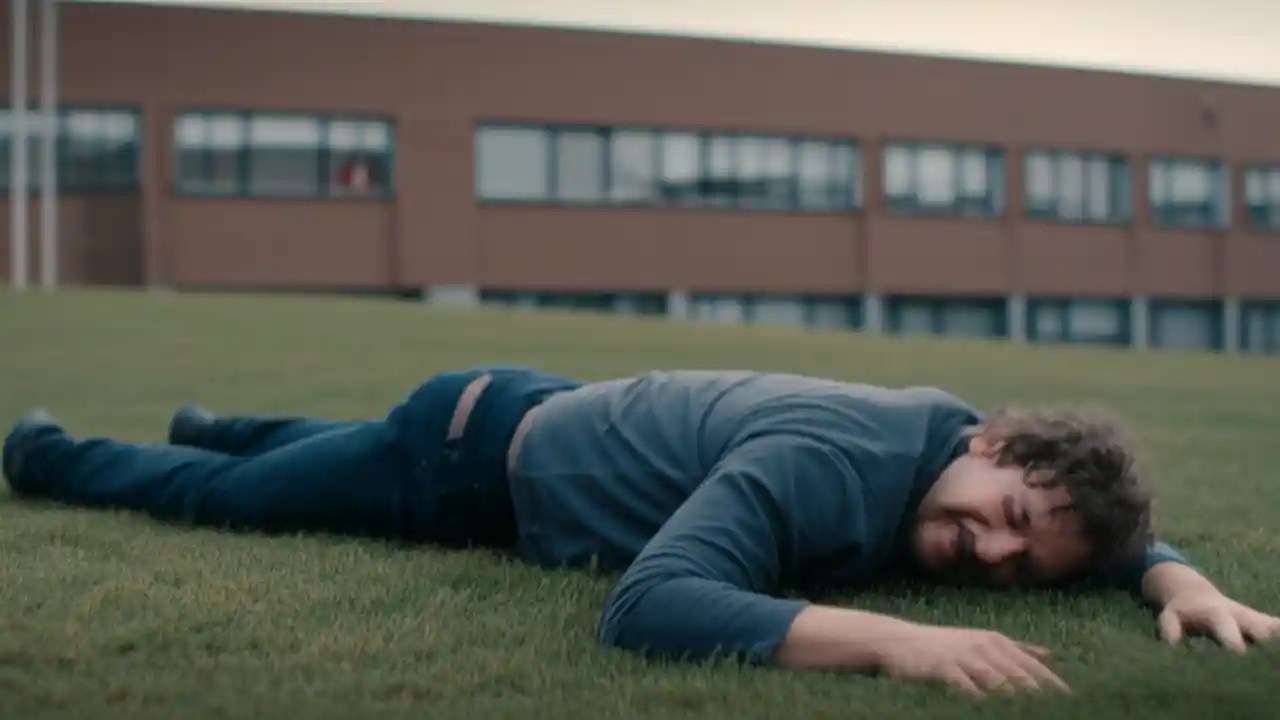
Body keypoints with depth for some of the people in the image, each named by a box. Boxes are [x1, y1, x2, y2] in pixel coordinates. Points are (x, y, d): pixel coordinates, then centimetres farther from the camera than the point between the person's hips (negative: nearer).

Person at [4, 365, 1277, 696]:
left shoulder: (954, 426, -19)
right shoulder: (824, 466, -43)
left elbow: (1104, 530, -3)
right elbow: (652, 605, -57)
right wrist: (890, 637, -65)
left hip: (559, 420, 7)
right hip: (476, 457, -7)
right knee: (212, 495, 20)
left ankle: (214, 423, 68)